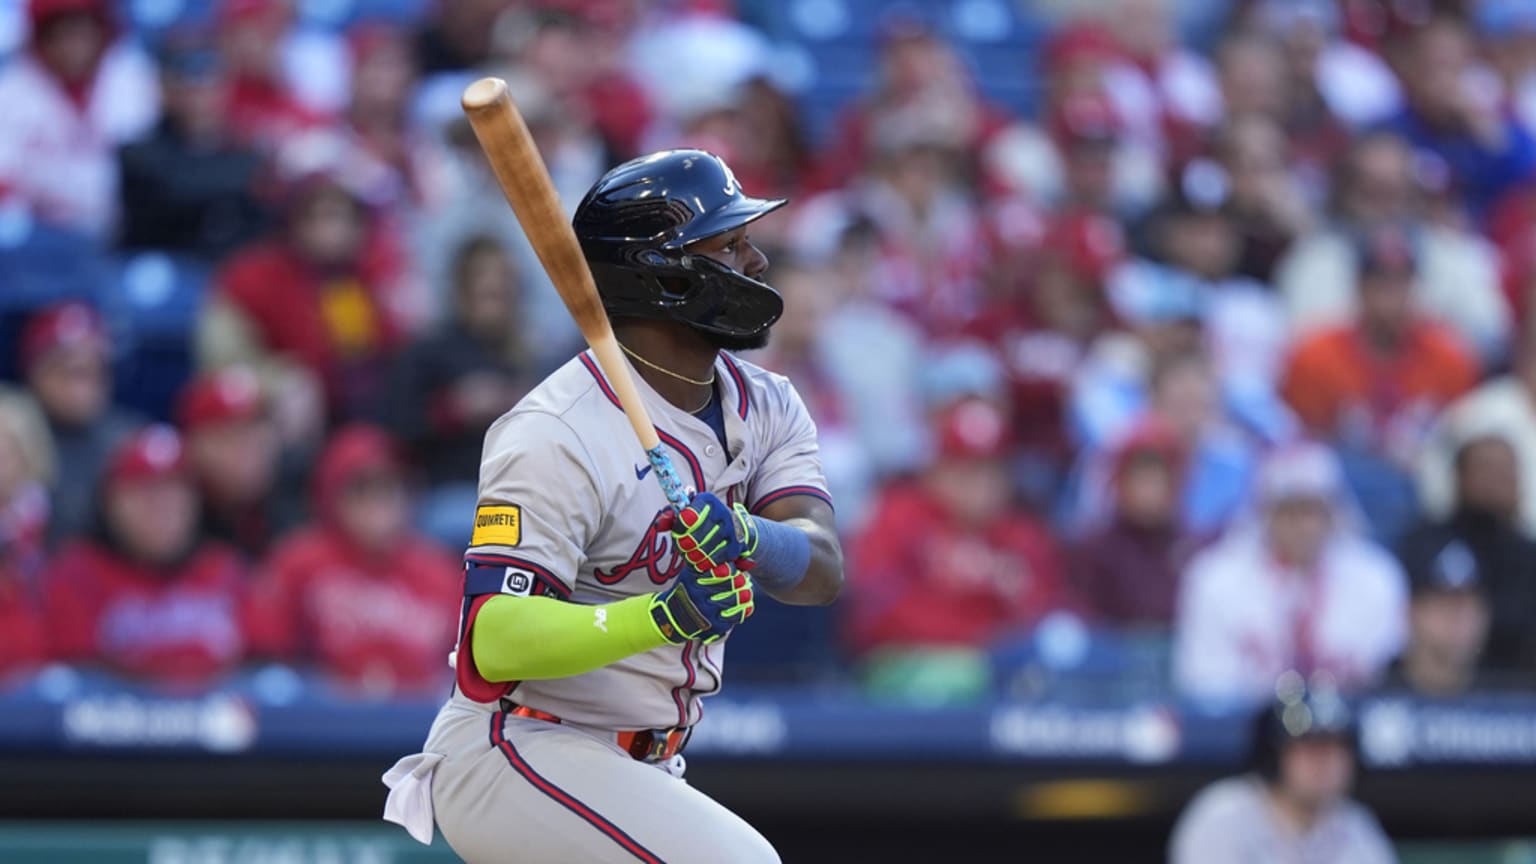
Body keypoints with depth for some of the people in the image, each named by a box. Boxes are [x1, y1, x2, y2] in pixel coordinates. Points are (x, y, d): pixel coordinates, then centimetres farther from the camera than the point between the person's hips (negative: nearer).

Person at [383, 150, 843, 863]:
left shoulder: (765, 406, 4)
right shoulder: (557, 437, -21)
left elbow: (823, 569, -12)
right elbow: (492, 640, -28)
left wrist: (746, 537, -35)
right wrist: (660, 619, -41)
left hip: (636, 773, 9)